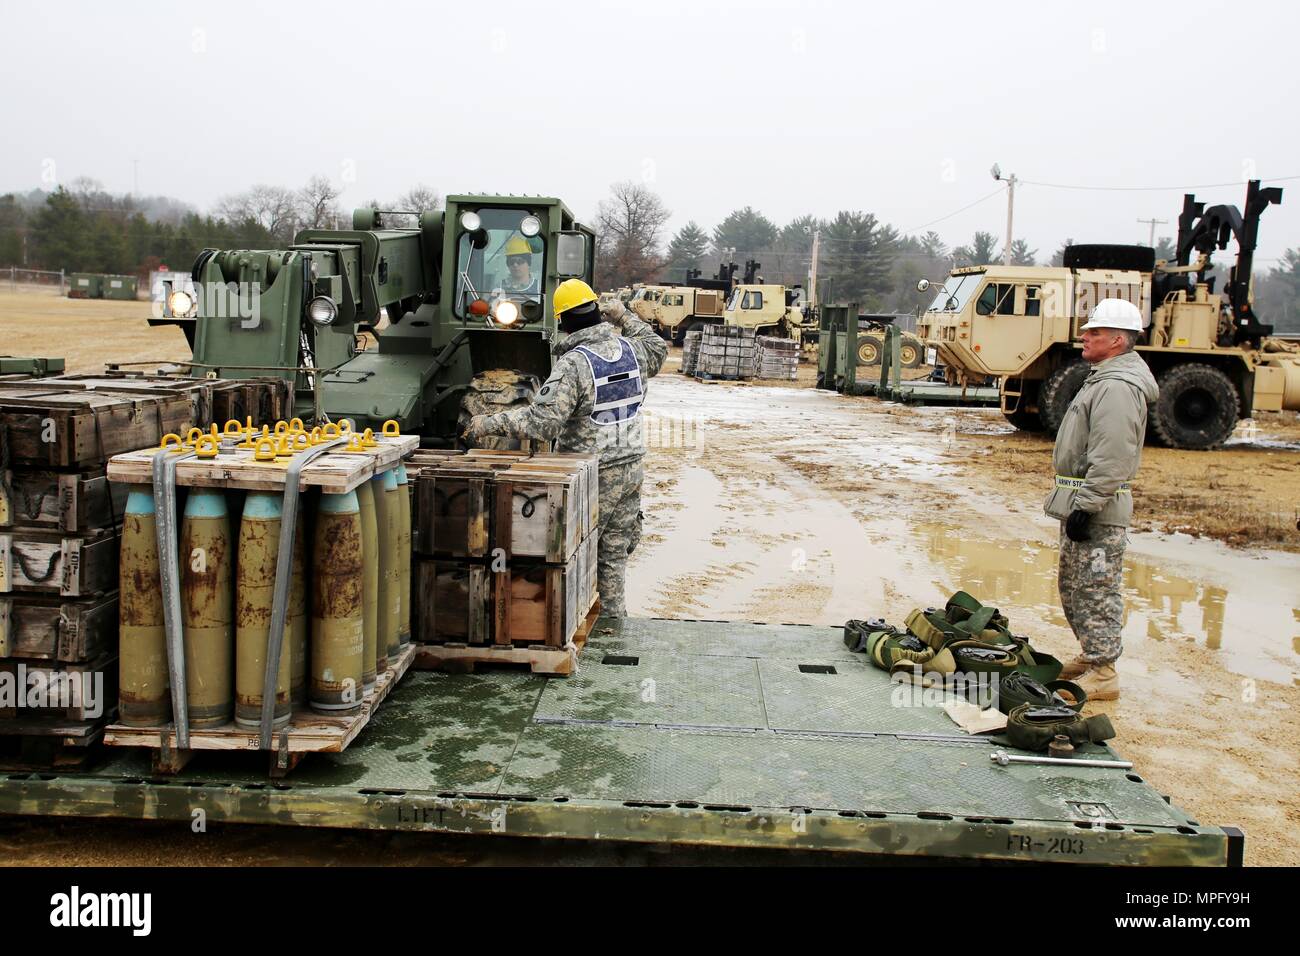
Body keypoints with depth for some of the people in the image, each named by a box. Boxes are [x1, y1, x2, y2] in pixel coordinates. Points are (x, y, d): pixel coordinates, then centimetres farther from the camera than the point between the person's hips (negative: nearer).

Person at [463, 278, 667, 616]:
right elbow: (658, 350, 27)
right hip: (631, 467, 7)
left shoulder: (572, 364, -20)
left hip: (593, 476, -7)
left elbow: (543, 420, -27)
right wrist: (626, 319, 29)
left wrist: (489, 424, -23)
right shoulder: (631, 348, 1)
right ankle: (614, 614, 27)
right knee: (614, 552, 18)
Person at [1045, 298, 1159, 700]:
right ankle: (1091, 656, 32)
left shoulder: (1118, 387, -19)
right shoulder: (1104, 378, 17)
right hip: (1082, 503, 11)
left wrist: (1085, 507, -24)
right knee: (1073, 587, 20)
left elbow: (1111, 460, -25)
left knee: (1097, 591, -4)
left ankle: (1103, 674, 5)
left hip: (1098, 511, -11)